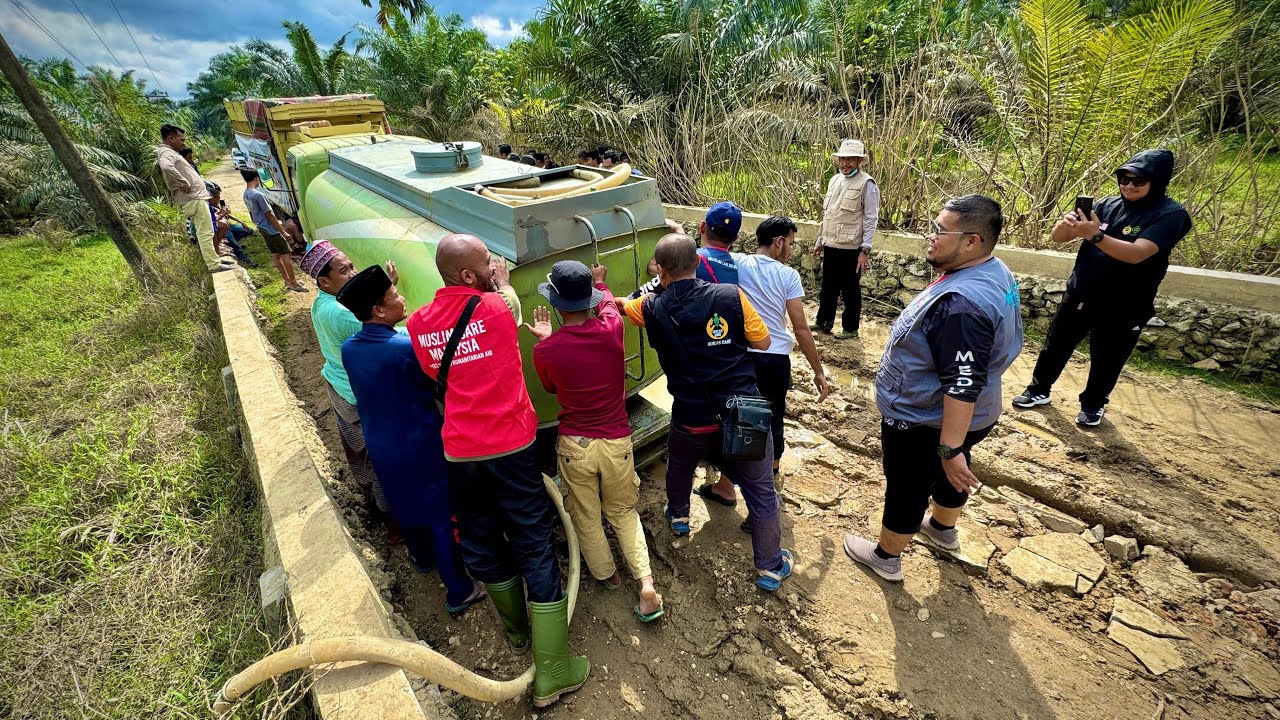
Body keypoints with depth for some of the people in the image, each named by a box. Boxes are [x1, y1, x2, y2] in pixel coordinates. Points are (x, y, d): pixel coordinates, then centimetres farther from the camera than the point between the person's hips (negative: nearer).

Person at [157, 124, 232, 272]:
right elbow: (166, 167, -34)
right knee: (206, 232, -10)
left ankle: (214, 259, 27)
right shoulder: (166, 152, -12)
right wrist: (184, 184, -27)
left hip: (196, 197, 11)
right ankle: (213, 264, -10)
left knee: (204, 232, 18)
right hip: (194, 199, -11)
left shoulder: (170, 152, 20)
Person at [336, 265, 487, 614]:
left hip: (381, 446, 7)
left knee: (406, 504, 30)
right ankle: (458, 592, 23)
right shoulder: (407, 348, -29)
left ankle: (420, 555, 56)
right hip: (423, 447, -7)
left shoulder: (348, 349, -7)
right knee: (442, 517, 9)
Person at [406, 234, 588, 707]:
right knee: (535, 549, 5)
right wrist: (503, 282, 28)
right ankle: (552, 673, 15)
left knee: (481, 542, 22)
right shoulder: (497, 307, -11)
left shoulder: (420, 323, 0)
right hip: (511, 447, -4)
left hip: (459, 454, 5)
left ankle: (516, 627, 46)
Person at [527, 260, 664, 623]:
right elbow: (608, 303, 15)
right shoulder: (611, 329, -12)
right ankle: (647, 585, 14)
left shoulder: (546, 349, -16)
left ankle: (606, 574, 43)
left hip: (574, 445, -1)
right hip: (617, 442, 2)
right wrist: (599, 282, 35)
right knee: (624, 514, 23)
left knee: (586, 518, 23)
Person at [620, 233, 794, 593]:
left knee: (679, 462, 34)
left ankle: (678, 516, 55)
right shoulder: (731, 296, -9)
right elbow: (763, 342, 2)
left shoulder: (653, 309, -4)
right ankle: (770, 566, 30)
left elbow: (617, 304, 17)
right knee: (761, 490, 17)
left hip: (692, 423, 1)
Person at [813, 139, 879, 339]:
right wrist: (820, 240, 17)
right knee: (828, 287, 15)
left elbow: (870, 219, -11)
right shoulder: (834, 180, 12)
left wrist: (865, 250, -16)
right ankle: (824, 323, 29)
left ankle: (850, 328, 19)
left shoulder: (866, 184, -8)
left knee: (851, 290, 6)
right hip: (830, 246, 6)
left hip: (851, 248, -6)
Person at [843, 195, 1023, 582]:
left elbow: (963, 385, -35)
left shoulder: (960, 303, -35)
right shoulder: (996, 273, -1)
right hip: (961, 418, 9)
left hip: (926, 423, -9)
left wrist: (950, 449, -29)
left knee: (906, 489, 11)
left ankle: (886, 556, 34)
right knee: (945, 473, 30)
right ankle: (942, 528, 56)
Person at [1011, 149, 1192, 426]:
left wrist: (1096, 236, -41)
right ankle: (1039, 390, 30)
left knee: (1106, 360, 12)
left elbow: (1137, 253, -29)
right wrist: (1066, 225, -25)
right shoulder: (1108, 204, 0)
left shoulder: (1171, 214, -13)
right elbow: (1058, 238, -2)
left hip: (1123, 308, -4)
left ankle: (1093, 404, 32)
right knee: (1055, 346, 13)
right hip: (1078, 296, 4)